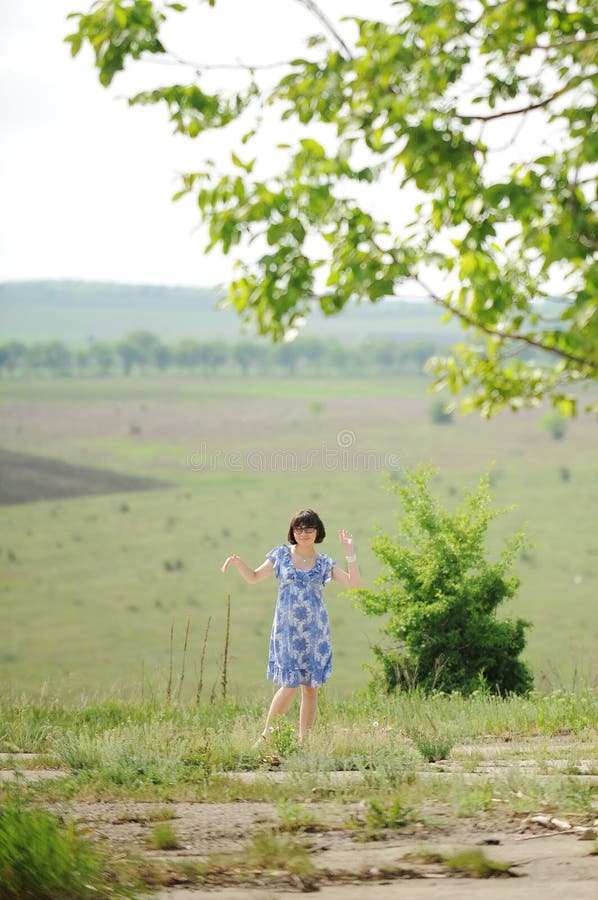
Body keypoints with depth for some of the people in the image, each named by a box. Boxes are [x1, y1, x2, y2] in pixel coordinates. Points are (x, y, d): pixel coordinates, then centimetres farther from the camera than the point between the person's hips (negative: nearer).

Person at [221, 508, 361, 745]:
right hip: (287, 631, -2)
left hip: (315, 632, 2)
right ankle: (266, 733, 7)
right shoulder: (281, 555, 5)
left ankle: (303, 741, 8)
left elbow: (354, 583, -1)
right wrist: (238, 563, -6)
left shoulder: (324, 562, 6)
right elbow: (254, 577, 13)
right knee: (289, 686, -8)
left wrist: (350, 552, -9)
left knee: (310, 688, 2)